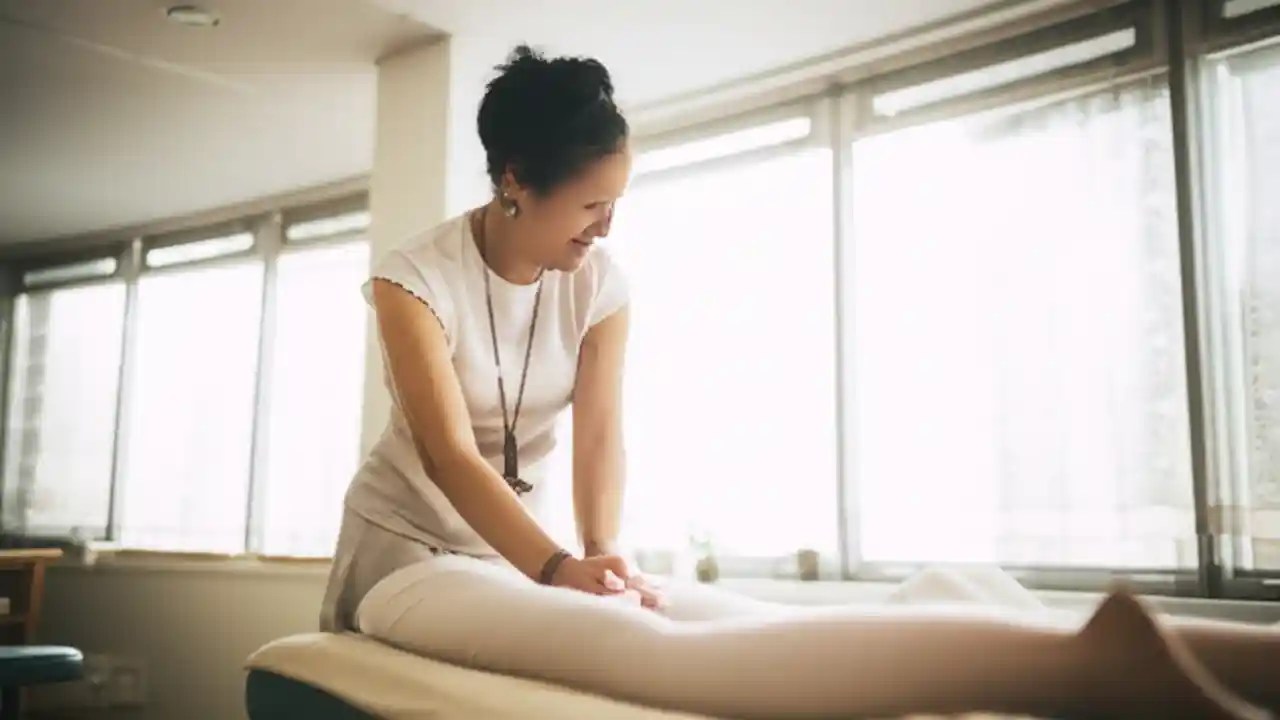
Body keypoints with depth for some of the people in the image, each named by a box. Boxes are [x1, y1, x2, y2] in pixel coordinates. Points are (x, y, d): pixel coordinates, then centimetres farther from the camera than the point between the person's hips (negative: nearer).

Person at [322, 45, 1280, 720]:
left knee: (753, 623, -24)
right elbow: (449, 455, -24)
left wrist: (600, 554, -28)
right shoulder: (414, 278, -14)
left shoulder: (599, 282, -1)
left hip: (528, 541, 4)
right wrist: (559, 571, -37)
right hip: (412, 548, -4)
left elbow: (602, 434, -9)